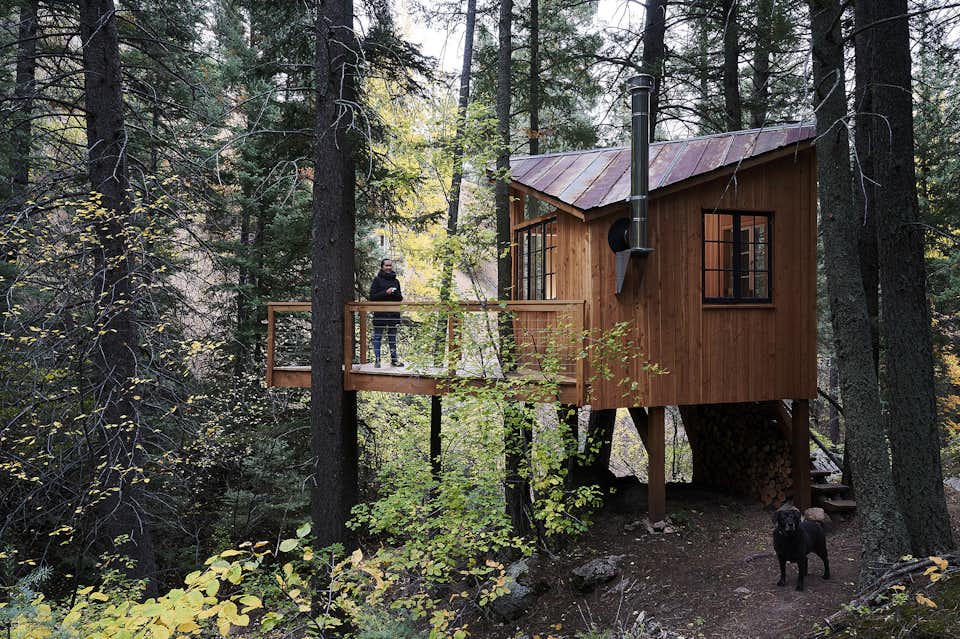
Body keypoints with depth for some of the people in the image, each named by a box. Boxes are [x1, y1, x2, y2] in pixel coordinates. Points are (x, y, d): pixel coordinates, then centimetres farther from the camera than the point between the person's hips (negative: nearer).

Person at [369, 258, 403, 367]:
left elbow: (400, 298, 15)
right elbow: (372, 297, -5)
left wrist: (395, 293, -7)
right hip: (380, 313, -4)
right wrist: (386, 293, -15)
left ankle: (394, 359, 13)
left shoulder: (395, 281, 13)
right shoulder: (377, 280, 0)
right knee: (378, 337, -1)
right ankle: (377, 359, 2)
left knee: (392, 337, 8)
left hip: (393, 314, 4)